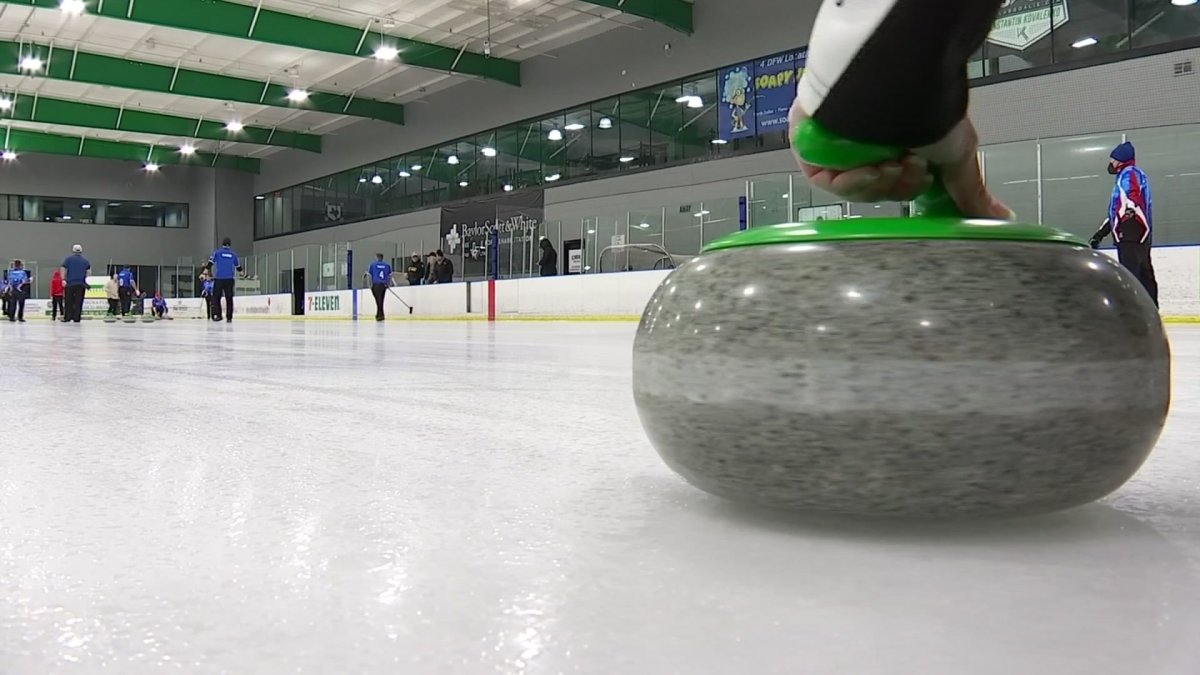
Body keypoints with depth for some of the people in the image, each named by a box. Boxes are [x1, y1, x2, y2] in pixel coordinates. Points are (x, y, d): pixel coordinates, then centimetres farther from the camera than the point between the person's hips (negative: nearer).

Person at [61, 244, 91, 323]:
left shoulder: (68, 259, 4)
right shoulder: (85, 260, 7)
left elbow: (63, 269, -5)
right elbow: (89, 271, 4)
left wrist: (63, 279, -5)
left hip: (70, 283, 0)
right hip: (81, 284, 0)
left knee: (68, 301, 7)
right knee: (78, 302, 2)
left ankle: (67, 317, 5)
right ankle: (76, 318, -1)